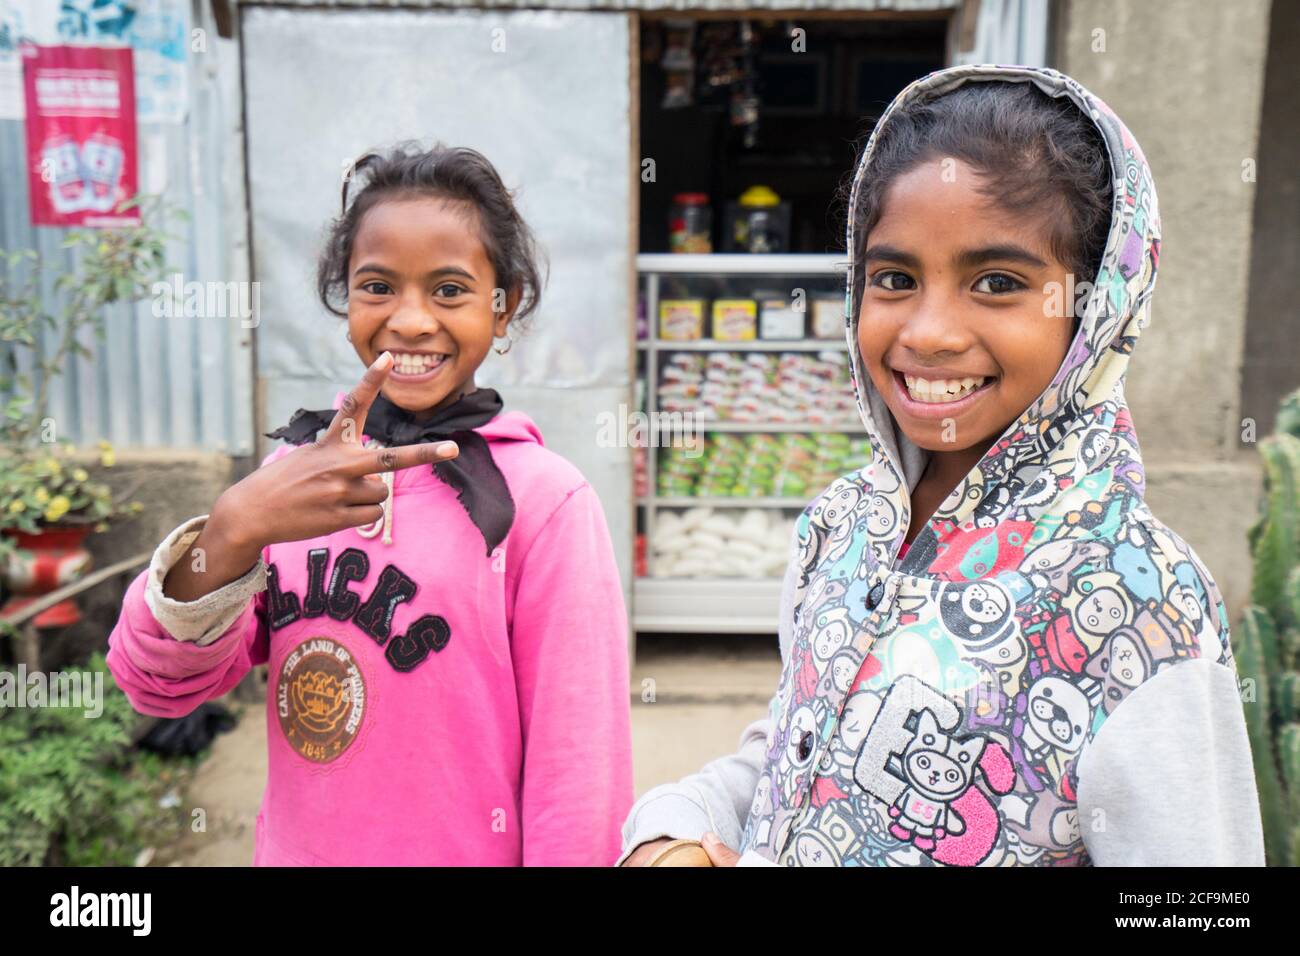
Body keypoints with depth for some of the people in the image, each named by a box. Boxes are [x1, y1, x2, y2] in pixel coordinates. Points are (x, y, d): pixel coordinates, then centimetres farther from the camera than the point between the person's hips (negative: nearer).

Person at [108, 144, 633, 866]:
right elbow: (157, 686, -12)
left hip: (467, 849, -4)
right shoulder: (300, 465, -6)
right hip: (291, 848, 4)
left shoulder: (543, 499, -18)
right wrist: (235, 528, -27)